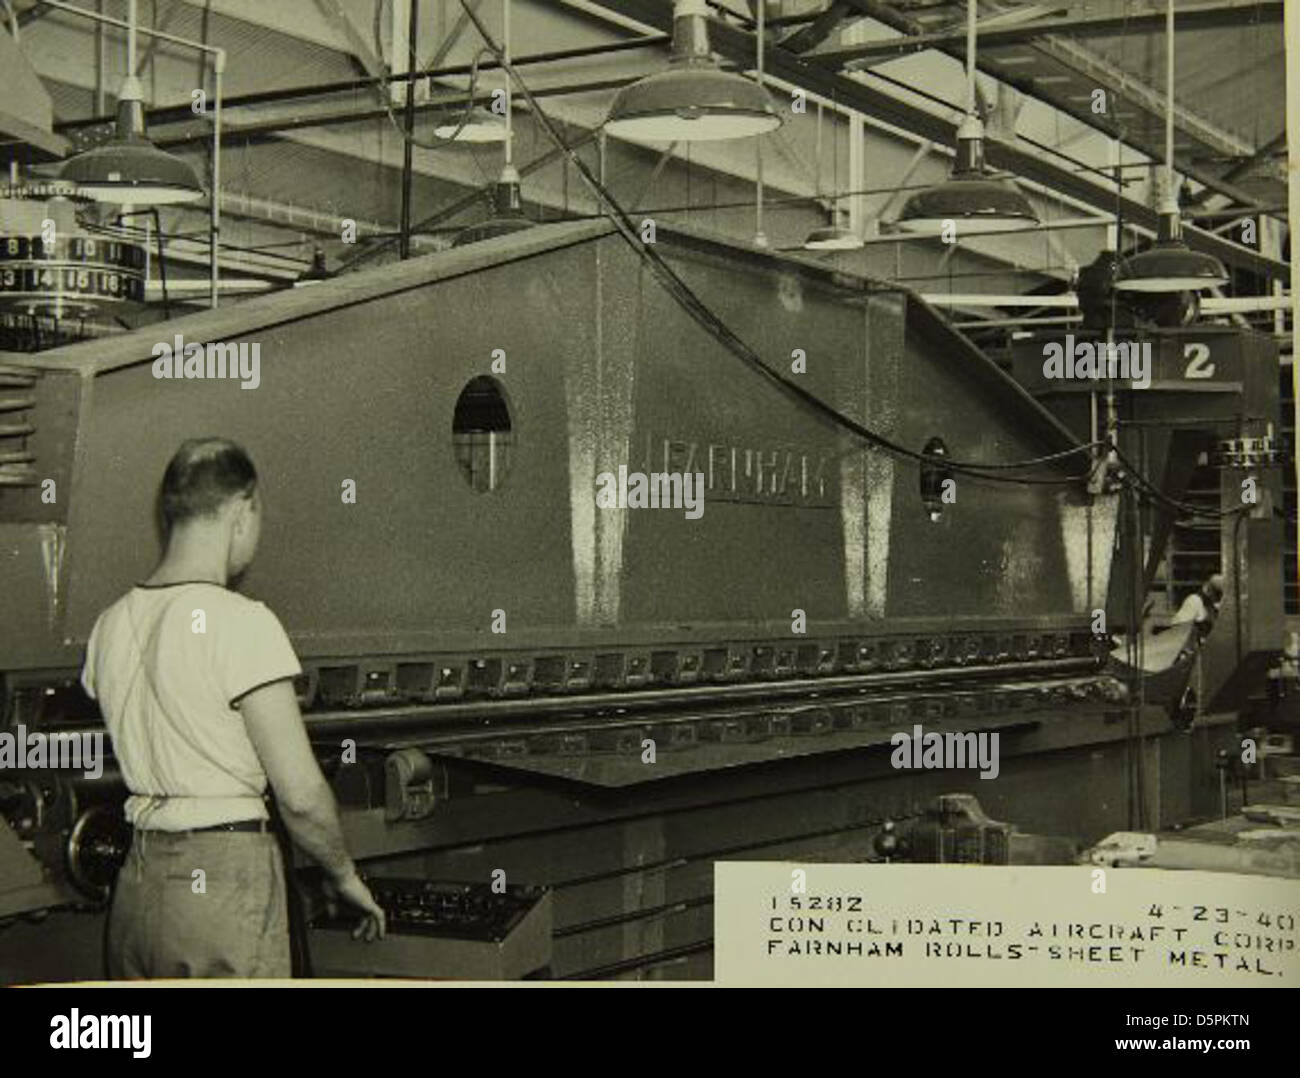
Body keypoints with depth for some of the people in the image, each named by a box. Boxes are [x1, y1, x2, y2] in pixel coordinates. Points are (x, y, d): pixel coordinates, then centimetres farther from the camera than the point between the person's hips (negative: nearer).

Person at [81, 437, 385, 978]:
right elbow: (301, 796, -14)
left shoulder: (110, 625, 8)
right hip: (225, 885, -7)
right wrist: (347, 876, 2)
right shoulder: (241, 623, -14)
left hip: (136, 884, 7)